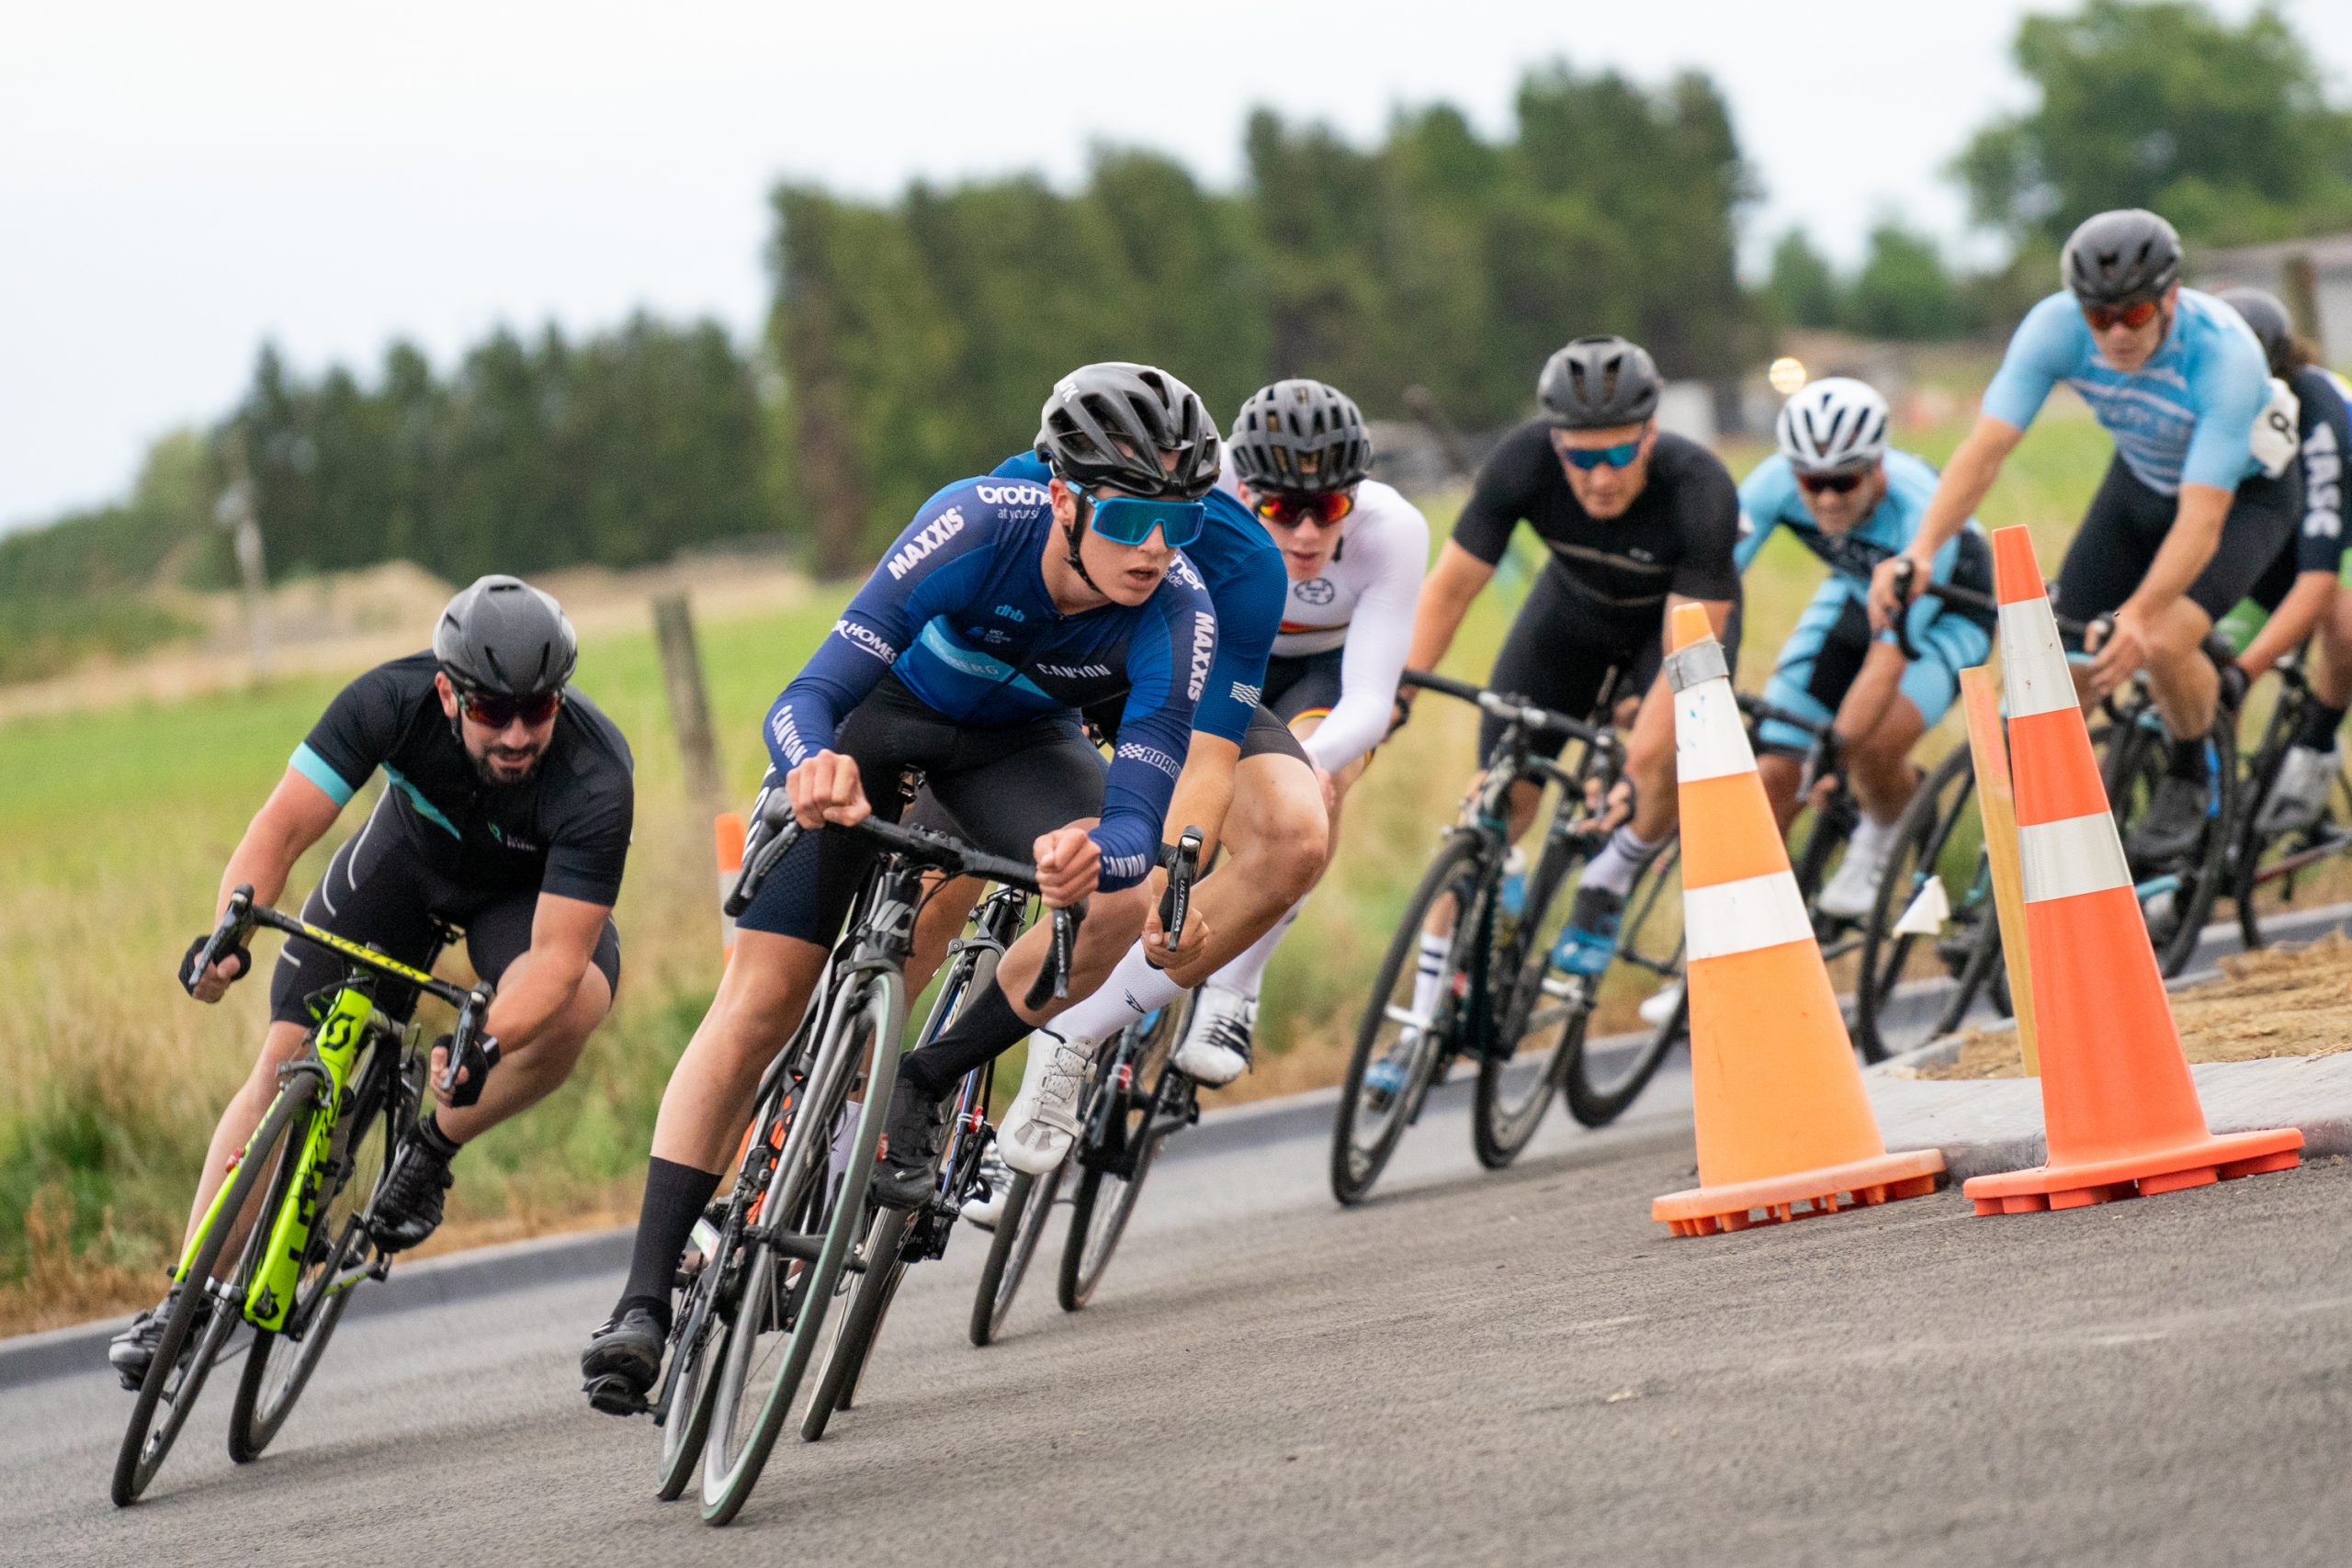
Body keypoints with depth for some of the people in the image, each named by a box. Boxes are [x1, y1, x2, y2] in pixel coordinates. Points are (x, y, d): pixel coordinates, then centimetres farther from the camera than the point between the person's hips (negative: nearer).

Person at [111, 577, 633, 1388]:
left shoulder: (596, 779, -38)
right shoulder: (394, 701, -32)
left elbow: (556, 954, -40)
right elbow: (283, 826, -30)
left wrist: (487, 1040, -57)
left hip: (534, 892, -2)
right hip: (407, 856, 2)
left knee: (574, 1005, -34)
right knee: (284, 1060, -7)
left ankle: (429, 1149, -8)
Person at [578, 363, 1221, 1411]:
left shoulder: (1177, 614, -30)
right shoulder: (978, 526, -36)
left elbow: (1136, 822, -35)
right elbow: (804, 701, -39)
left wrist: (1096, 854, -59)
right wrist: (813, 763, -61)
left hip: (1014, 742, 2)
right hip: (876, 711, -2)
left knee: (1119, 897, -29)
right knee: (760, 997, -11)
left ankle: (926, 1085, -8)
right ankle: (645, 1296, -8)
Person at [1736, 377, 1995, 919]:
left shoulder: (1920, 513, -38)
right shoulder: (1775, 483, -28)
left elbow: (1887, 661, -39)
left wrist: (1834, 752, -48)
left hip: (1945, 614, -4)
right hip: (1857, 590, 4)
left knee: (1873, 747, -30)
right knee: (1773, 774, -9)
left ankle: (1883, 835, 4)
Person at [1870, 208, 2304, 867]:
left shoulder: (2223, 354, -39)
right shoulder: (2056, 327, -28)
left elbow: (2202, 518, -43)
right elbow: (1985, 448, -32)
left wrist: (2138, 616, -59)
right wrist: (1919, 551, -48)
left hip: (2244, 492, -4)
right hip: (2141, 482, 4)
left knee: (2164, 642, -28)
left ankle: (2189, 776, 2)